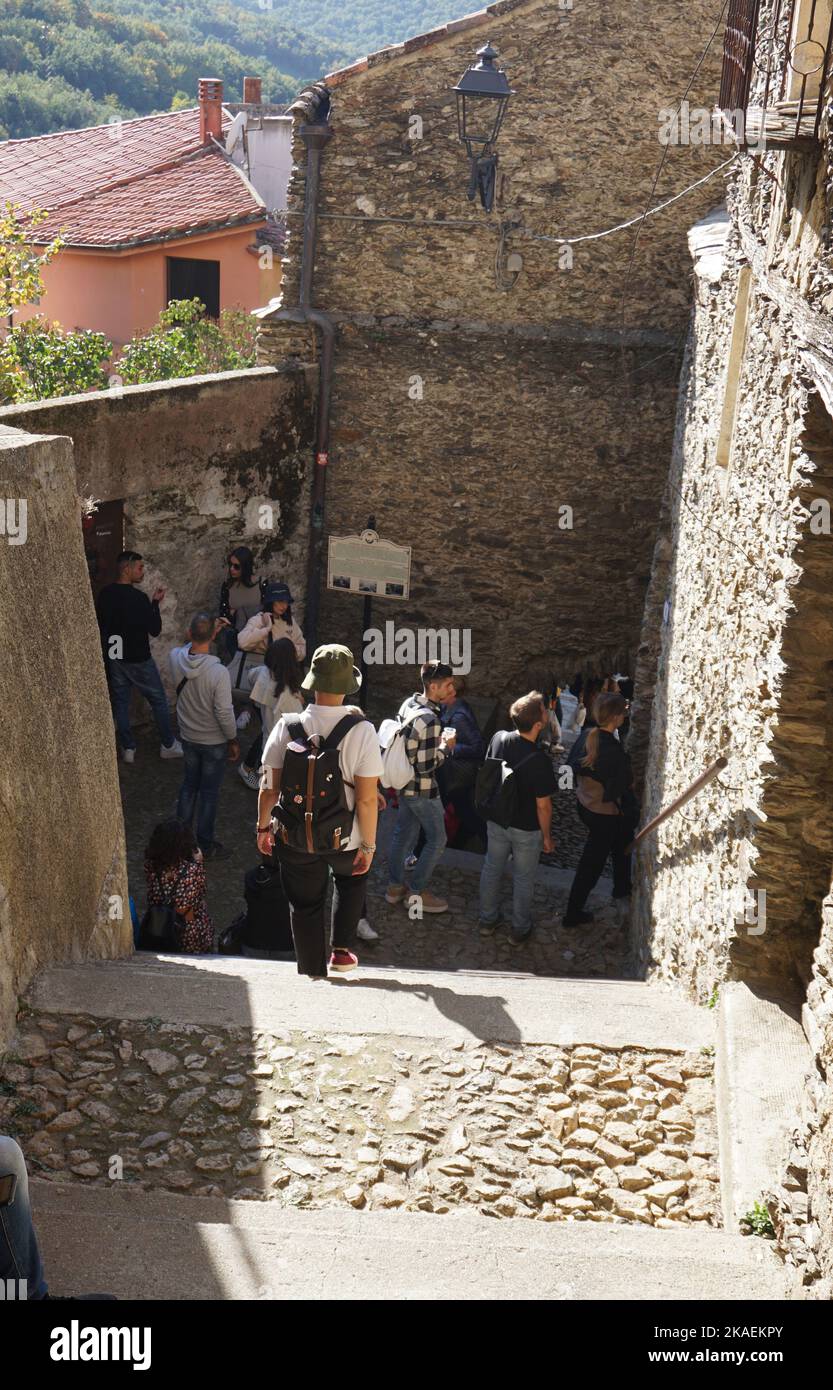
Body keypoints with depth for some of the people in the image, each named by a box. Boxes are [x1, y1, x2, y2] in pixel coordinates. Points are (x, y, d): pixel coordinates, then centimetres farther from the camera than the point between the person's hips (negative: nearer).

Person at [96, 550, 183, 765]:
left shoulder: (104, 594, -3)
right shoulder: (138, 598, -22)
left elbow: (100, 624, 7)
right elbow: (155, 630, -16)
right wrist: (155, 603, -7)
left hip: (113, 657, 6)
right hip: (138, 659, -6)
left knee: (120, 702, 14)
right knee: (158, 701, 10)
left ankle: (128, 749, 19)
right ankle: (168, 745, 18)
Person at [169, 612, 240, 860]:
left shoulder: (176, 658, -17)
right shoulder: (219, 672, -31)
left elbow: (191, 646, 10)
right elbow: (224, 713, -24)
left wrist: (212, 629, 5)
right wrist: (233, 740, -9)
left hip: (188, 737, 5)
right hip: (214, 742, -5)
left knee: (190, 784, 25)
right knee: (209, 793, 11)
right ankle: (205, 845, 24)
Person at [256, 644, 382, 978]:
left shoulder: (287, 727, -13)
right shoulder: (361, 730, -19)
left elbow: (269, 786, -5)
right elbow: (367, 798, -18)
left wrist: (263, 827, 11)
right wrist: (368, 845, -6)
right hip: (345, 838, -1)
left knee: (305, 905, 19)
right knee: (351, 878, 31)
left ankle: (313, 972, 31)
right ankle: (341, 950, 27)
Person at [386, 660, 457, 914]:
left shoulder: (409, 703, -1)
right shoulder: (430, 720, -29)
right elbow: (426, 766, -26)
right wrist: (446, 746, -12)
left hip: (404, 783, 9)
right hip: (422, 789, -9)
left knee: (403, 833, 19)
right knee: (437, 839, 7)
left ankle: (395, 887, 30)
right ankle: (417, 892, 15)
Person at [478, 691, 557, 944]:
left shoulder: (498, 739, -15)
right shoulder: (540, 761, -31)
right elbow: (543, 805, -21)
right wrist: (547, 836, -5)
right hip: (526, 829, -5)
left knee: (492, 869, 23)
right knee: (523, 879, 16)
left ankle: (487, 920, 40)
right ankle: (519, 930, 33)